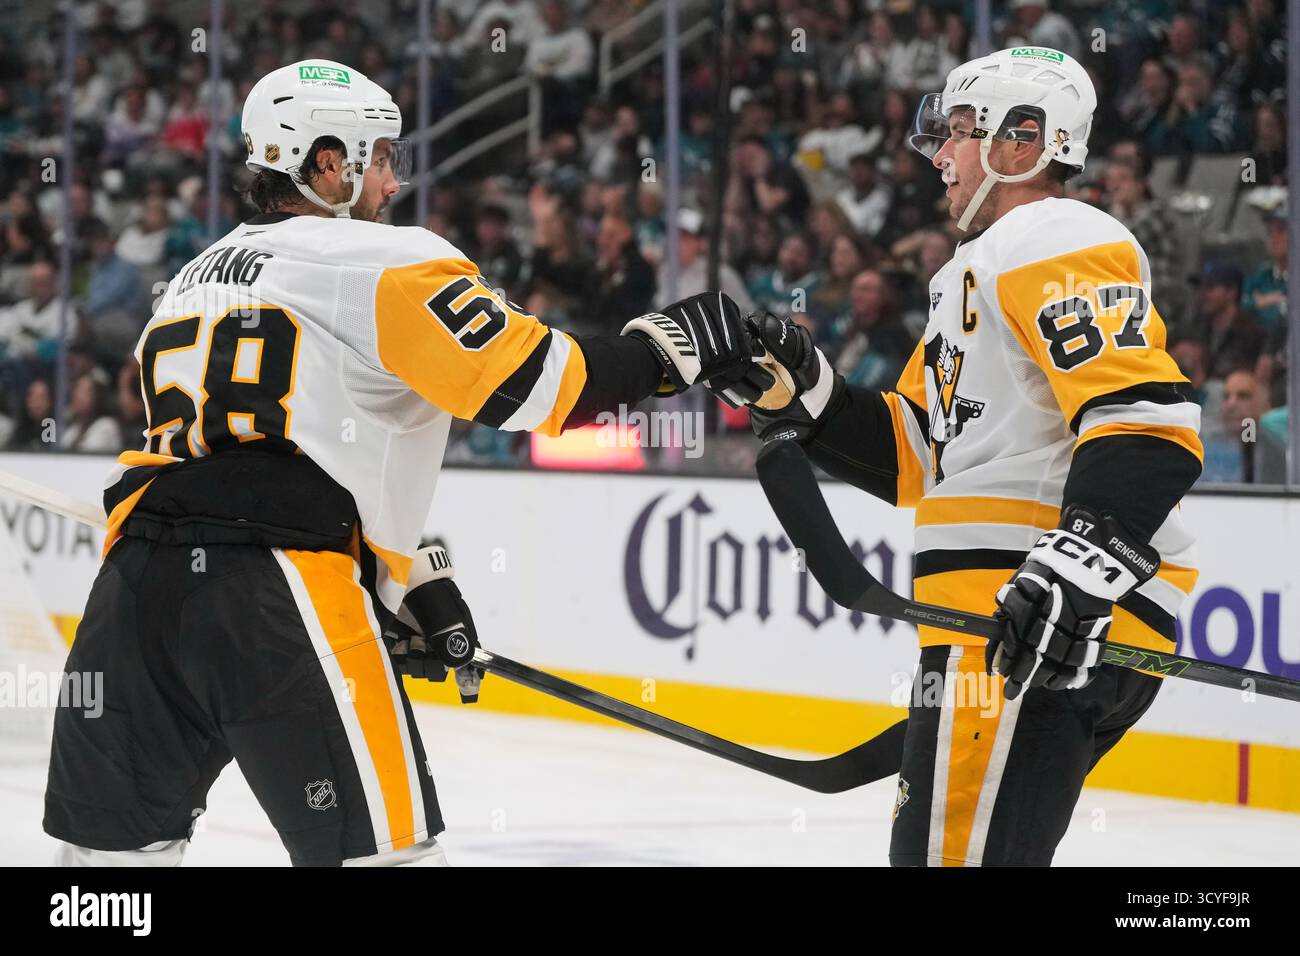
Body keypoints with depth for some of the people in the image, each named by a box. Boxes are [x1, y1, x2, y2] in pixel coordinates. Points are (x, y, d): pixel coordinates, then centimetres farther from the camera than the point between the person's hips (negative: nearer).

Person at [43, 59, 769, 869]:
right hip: (275, 592, -7)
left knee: (118, 841, 15)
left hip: (136, 581, 7)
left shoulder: (198, 277, 29)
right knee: (379, 845, -1)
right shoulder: (380, 258, 4)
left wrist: (407, 583, 32)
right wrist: (667, 346, 8)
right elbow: (528, 384, -7)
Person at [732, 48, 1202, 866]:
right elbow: (914, 456, 26)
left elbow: (1151, 427, -22)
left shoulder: (1059, 244, -8)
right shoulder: (977, 273, 27)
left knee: (957, 849, -18)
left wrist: (1079, 568, -33)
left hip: (1057, 626, -11)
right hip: (998, 621, 11)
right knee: (936, 839, 17)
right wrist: (800, 390, 12)